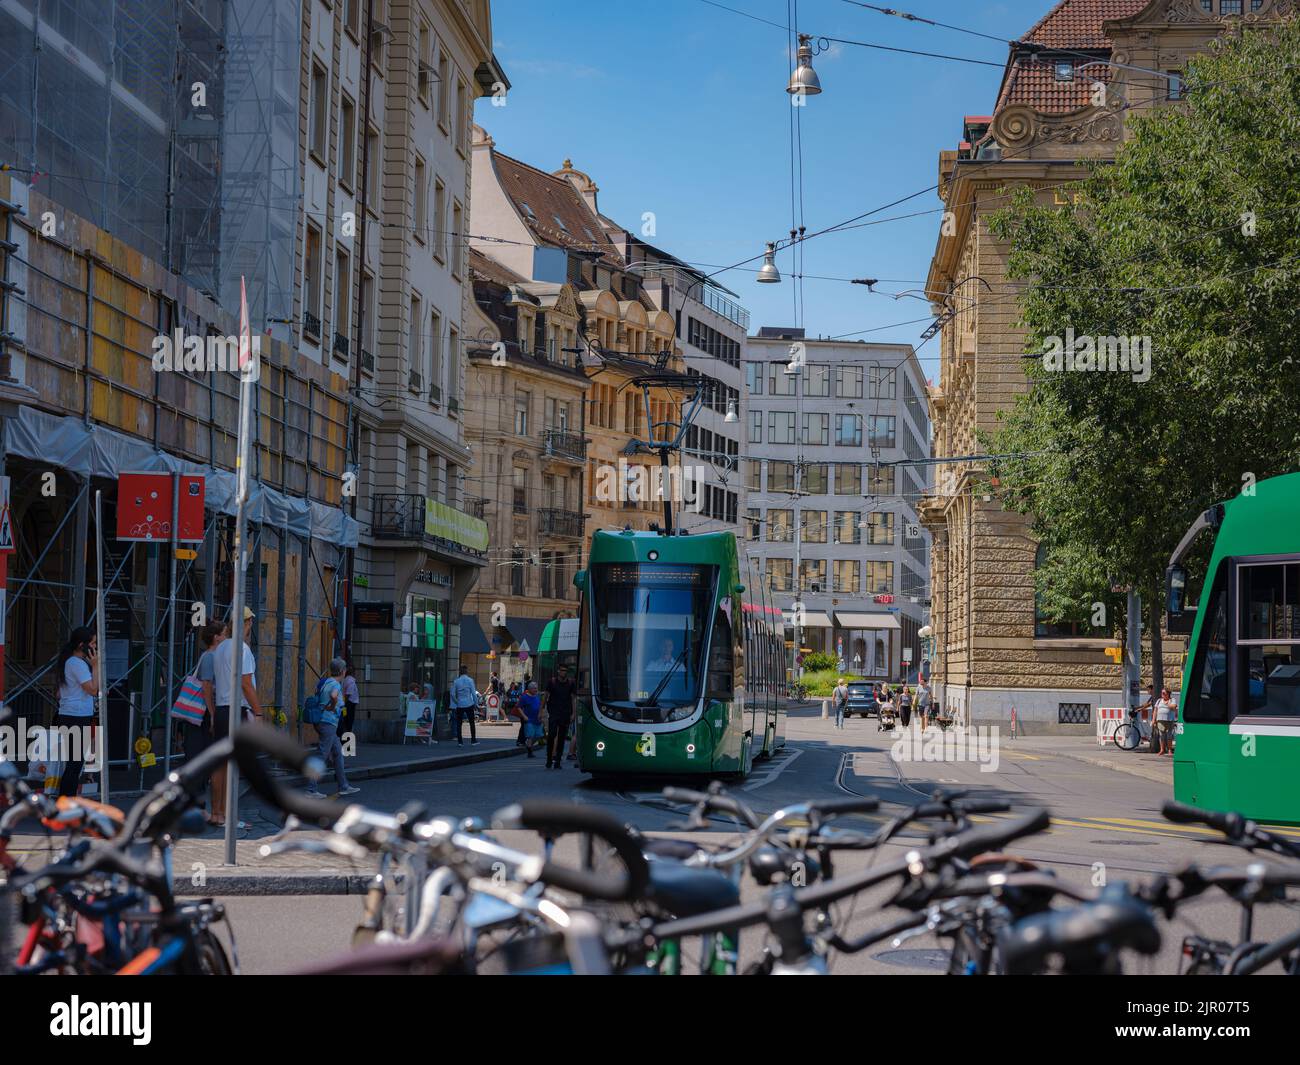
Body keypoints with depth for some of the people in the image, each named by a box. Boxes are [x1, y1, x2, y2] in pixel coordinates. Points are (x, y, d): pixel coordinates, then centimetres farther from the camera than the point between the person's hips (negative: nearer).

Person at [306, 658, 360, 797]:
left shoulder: (326, 683, 14)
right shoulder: (336, 684, -14)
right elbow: (334, 696, -36)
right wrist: (333, 707, -18)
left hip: (322, 722, 10)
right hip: (329, 723, -10)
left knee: (338, 753, 16)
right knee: (322, 756, -7)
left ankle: (343, 786, 21)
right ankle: (312, 789, -7)